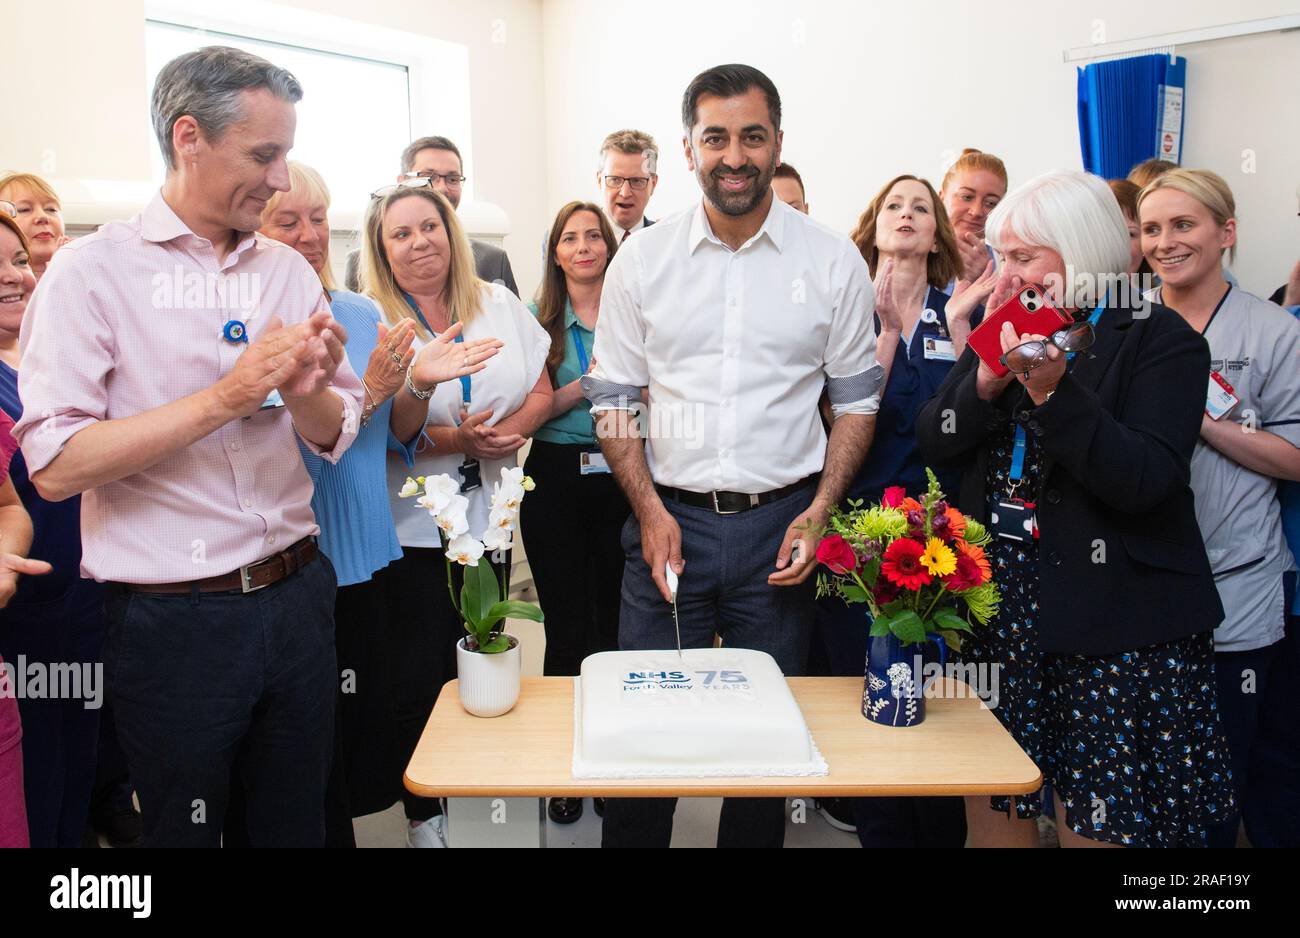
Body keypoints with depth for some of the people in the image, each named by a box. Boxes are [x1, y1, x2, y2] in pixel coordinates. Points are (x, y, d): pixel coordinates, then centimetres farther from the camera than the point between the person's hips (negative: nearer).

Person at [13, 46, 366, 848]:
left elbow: (338, 433, 5)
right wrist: (229, 396, -23)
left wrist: (306, 393, -17)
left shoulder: (290, 270, 5)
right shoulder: (96, 270, -8)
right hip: (175, 621, -4)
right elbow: (55, 467, -17)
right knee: (182, 827, 17)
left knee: (297, 821, 19)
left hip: (298, 595, 4)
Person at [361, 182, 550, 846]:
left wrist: (512, 430, -12)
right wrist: (457, 439, -24)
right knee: (421, 674, 5)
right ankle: (423, 815, 24)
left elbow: (541, 390, 9)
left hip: (490, 517, 4)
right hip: (413, 527, -4)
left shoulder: (501, 305, 6)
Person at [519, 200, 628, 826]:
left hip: (621, 476, 0)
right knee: (567, 625, 6)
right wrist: (585, 383, -15)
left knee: (615, 622, 6)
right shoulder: (538, 319, 5)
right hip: (555, 478, 0)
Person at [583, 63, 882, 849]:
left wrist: (819, 512, -5)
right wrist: (650, 510, -5)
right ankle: (633, 836, 30)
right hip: (670, 517, 0)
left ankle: (753, 836, 34)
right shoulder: (643, 259, 2)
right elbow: (613, 398, 5)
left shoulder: (834, 262, 1)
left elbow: (856, 399, 5)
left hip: (781, 521, 0)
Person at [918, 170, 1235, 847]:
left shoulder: (1159, 337, -5)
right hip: (998, 611, 5)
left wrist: (1054, 390, -26)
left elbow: (1144, 480, -18)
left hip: (1115, 622, -4)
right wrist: (985, 383, -15)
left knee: (1098, 820, 4)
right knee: (990, 805, 11)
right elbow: (934, 445, 2)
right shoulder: (1005, 331, 10)